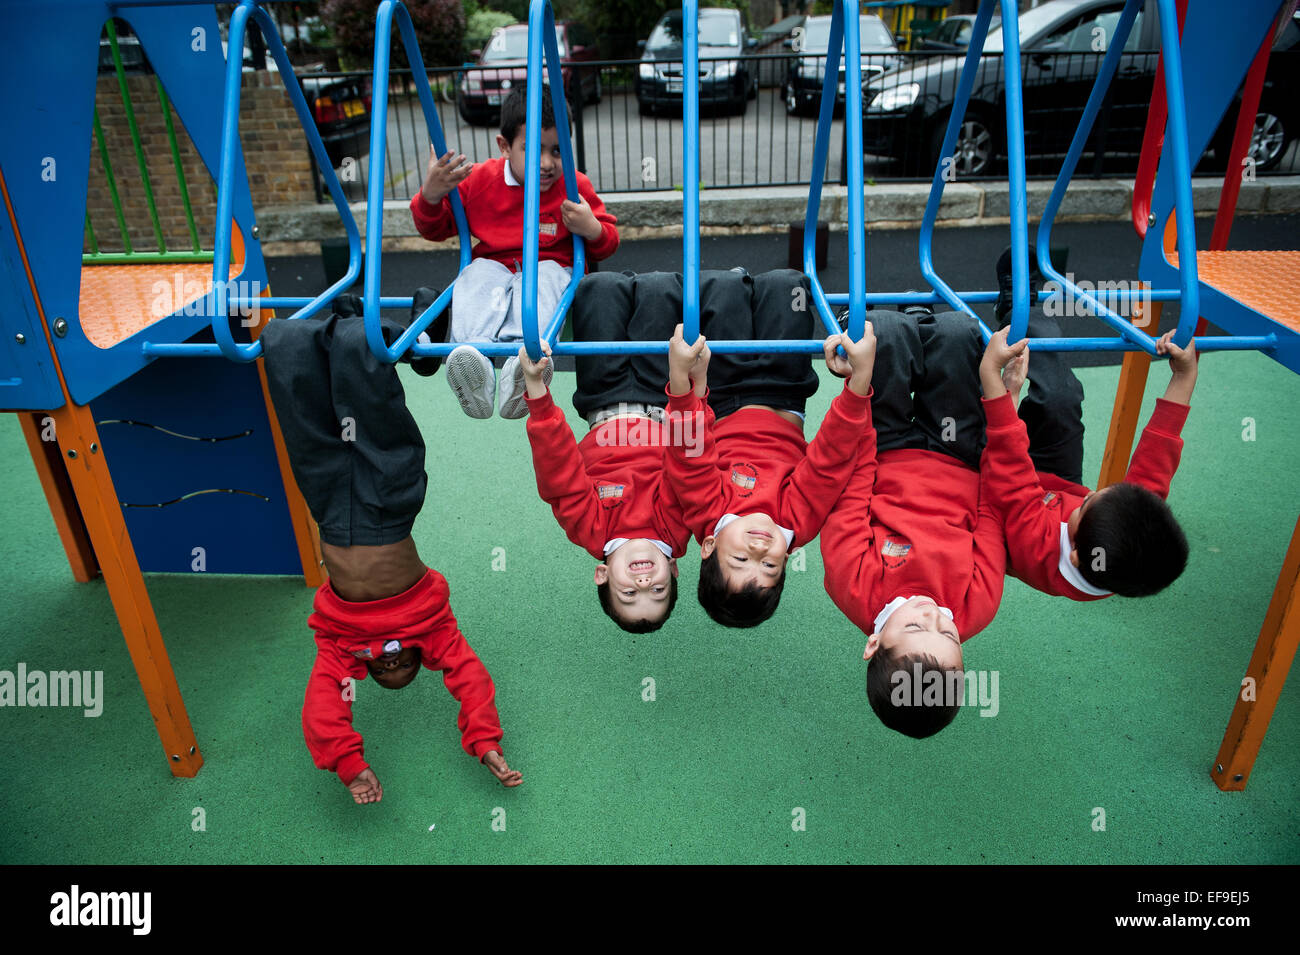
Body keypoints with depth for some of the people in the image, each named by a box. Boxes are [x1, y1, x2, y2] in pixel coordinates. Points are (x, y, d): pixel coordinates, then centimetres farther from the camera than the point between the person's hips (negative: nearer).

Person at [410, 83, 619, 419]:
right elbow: (435, 229, 14)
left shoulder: (575, 187, 5)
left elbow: (607, 244, 11)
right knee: (476, 276, -31)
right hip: (494, 267, 2)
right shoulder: (480, 180, 6)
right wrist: (431, 196, -9)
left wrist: (593, 230, -14)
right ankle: (473, 358, -58)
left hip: (551, 269, -1)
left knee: (547, 277, -36)